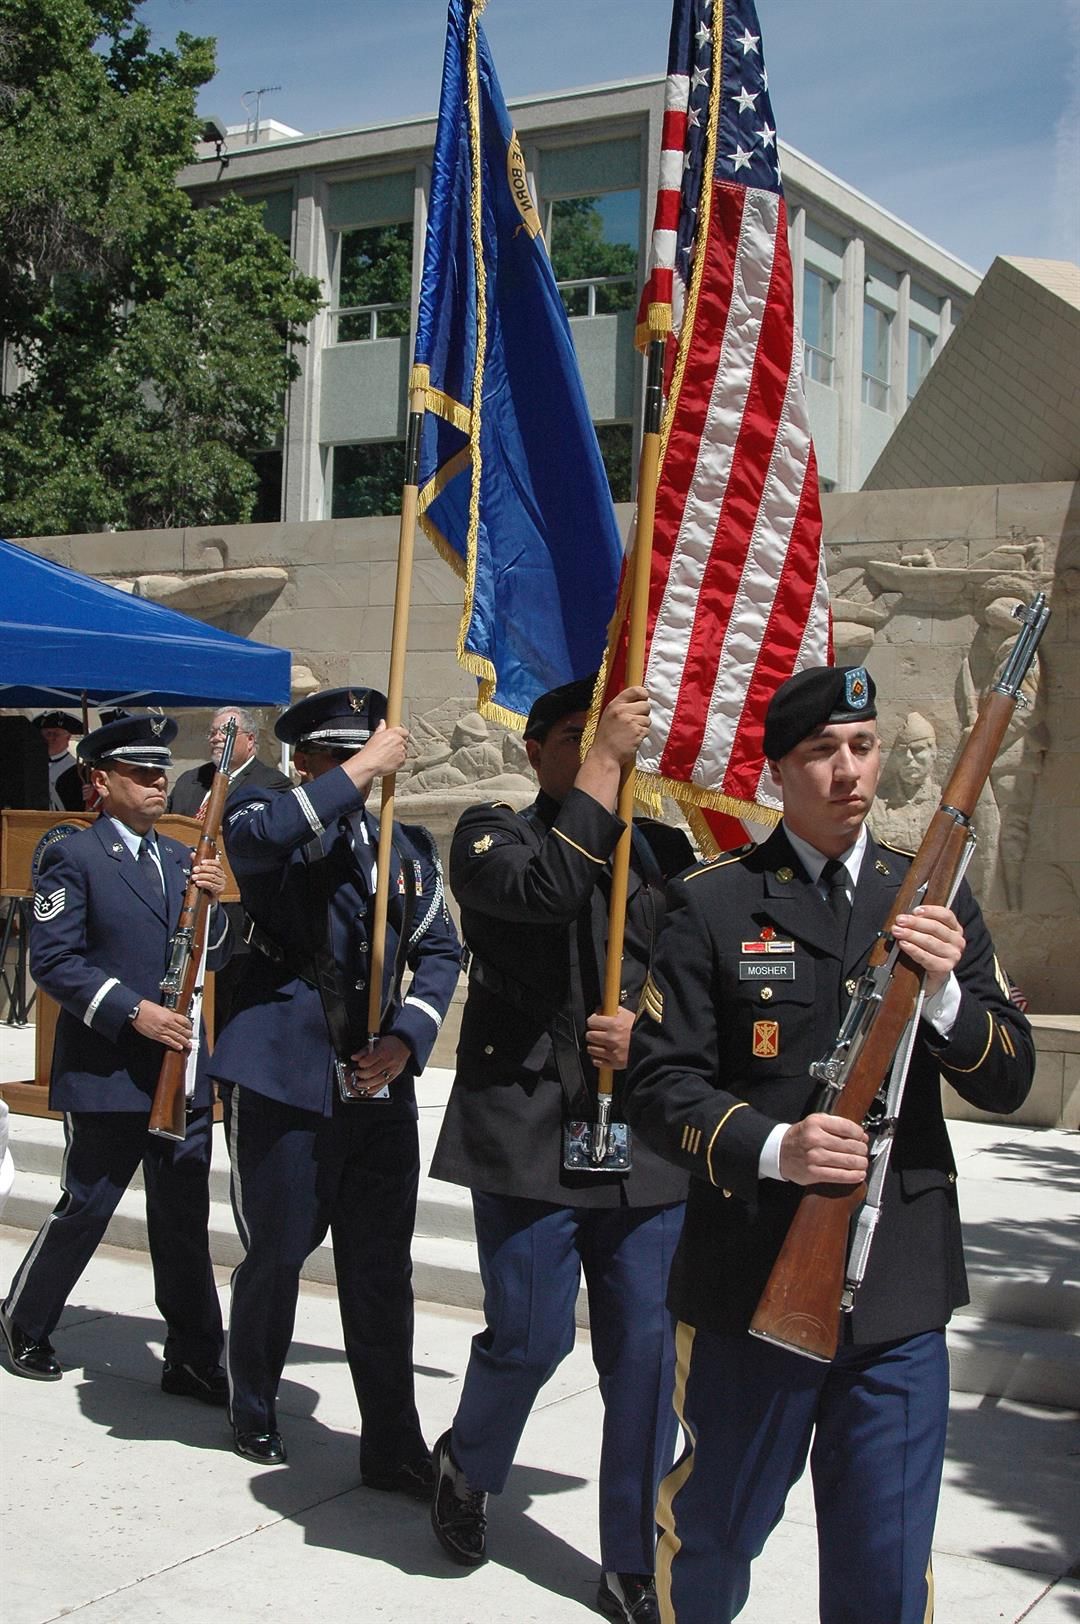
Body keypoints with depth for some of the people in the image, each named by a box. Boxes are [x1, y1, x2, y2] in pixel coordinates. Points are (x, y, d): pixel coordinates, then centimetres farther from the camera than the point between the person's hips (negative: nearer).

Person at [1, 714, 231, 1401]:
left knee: (185, 1221, 8)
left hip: (183, 1069, 6)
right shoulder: (74, 857, -5)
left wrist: (213, 903, -5)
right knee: (85, 1209, 7)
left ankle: (194, 1358, 17)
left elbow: (216, 957, 14)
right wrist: (132, 1011, -19)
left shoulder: (182, 859, 14)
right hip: (107, 1073, -5)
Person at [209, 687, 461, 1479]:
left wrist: (407, 1037, -5)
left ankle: (393, 1445, 16)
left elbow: (440, 951, 11)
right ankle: (254, 1409, 34)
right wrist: (360, 772, -24)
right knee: (276, 1254, 10)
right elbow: (254, 836, -27)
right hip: (284, 1081, -3)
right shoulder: (273, 816, -1)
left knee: (382, 1271, 6)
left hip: (381, 1085, 4)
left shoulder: (410, 845, 12)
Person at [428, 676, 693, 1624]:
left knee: (648, 1352, 5)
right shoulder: (492, 835, 2)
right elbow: (547, 888, -21)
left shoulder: (664, 852, 13)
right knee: (531, 1336, -1)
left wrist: (649, 1036, -8)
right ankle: (466, 1466, 32)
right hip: (529, 1133, -3)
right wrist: (605, 763, -19)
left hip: (646, 1143, 4)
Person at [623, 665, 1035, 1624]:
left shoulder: (936, 901, 8)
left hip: (900, 1294, 2)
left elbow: (1008, 1083, 4)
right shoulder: (713, 904, -1)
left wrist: (944, 991, -16)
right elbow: (661, 1086, -6)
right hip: (750, 1284, -2)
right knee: (714, 1531, 15)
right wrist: (774, 1147, -23)